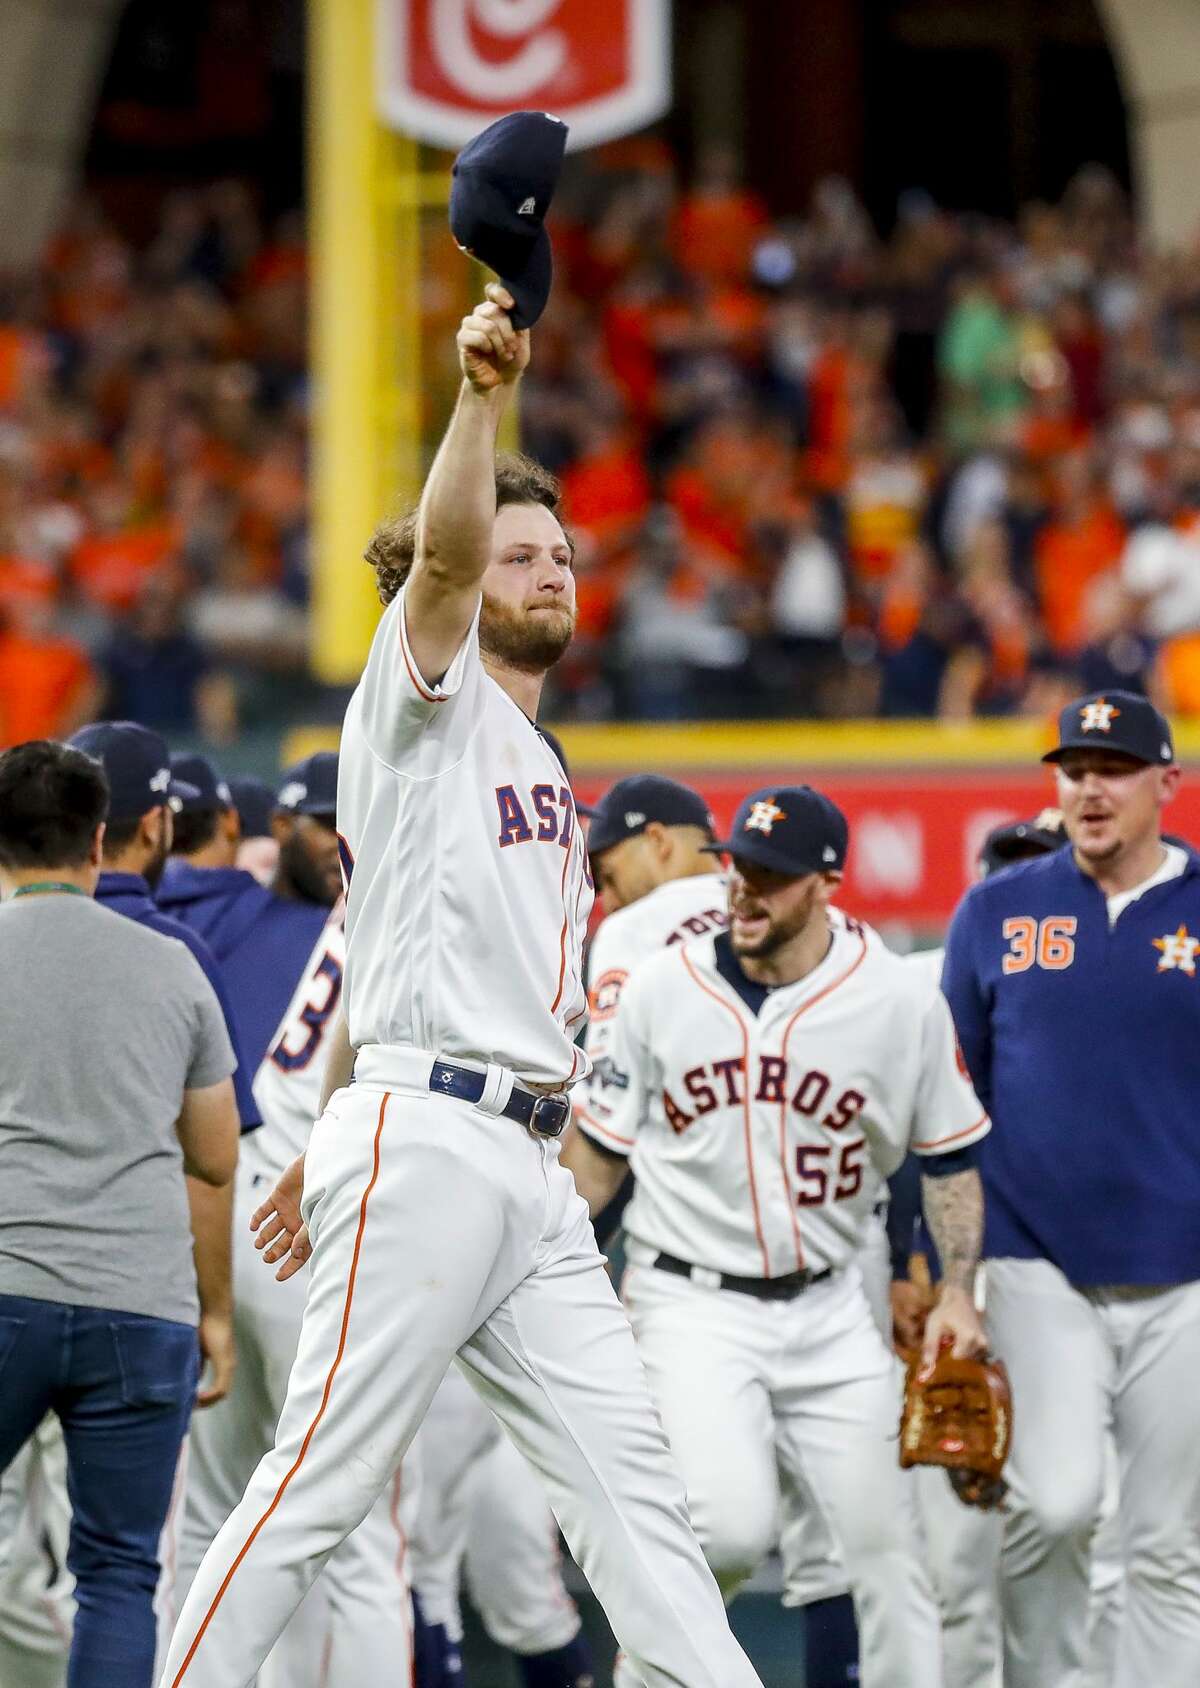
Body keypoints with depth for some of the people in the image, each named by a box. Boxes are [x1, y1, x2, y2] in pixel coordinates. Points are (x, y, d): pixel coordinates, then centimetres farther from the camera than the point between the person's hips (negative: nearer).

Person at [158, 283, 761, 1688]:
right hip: (424, 1148, -8)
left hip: (529, 1168, 8)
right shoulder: (426, 701, 2)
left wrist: (335, 1153, 27)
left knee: (628, 1479, 3)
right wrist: (482, 396, -34)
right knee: (320, 1483, -10)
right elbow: (444, 548, -19)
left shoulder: (535, 760, 25)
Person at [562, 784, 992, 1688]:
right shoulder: (662, 987, -3)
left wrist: (956, 1292, -3)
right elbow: (600, 1146, 7)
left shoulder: (902, 1002, -4)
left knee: (884, 1539, 0)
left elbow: (952, 1155, 7)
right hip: (691, 1304, -2)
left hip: (827, 1309, 2)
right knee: (732, 1526, -19)